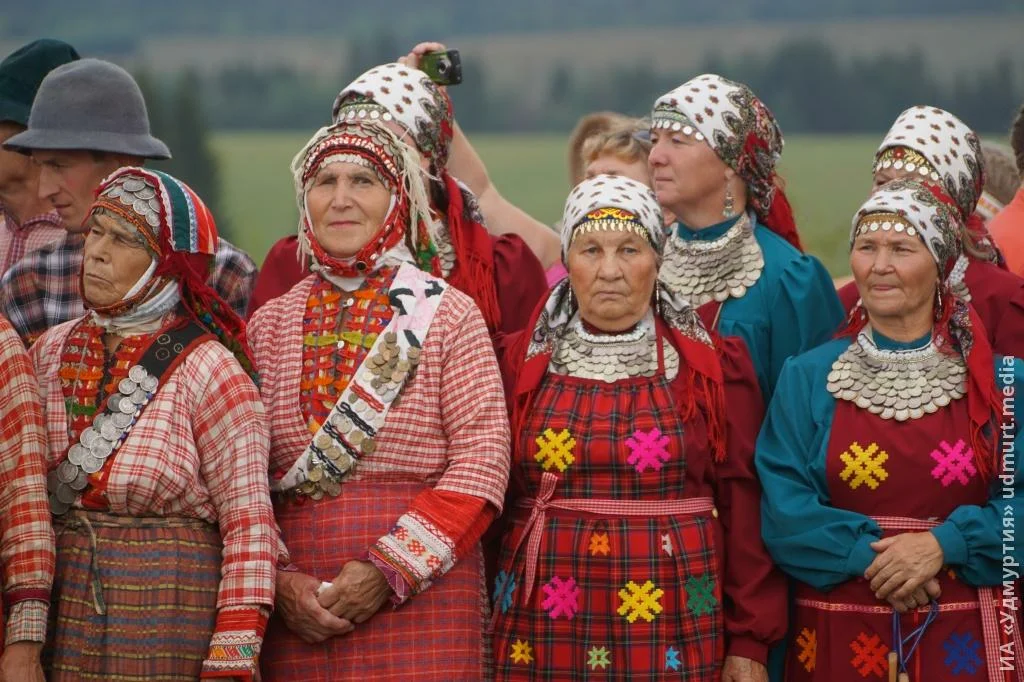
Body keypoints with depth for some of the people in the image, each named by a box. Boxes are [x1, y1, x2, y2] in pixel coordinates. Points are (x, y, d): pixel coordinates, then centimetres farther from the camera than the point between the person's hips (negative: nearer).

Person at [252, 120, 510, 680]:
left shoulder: (448, 315, 1)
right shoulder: (270, 323, 9)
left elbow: (483, 460, -7)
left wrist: (390, 571, -13)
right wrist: (277, 578, -9)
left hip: (422, 603, -2)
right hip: (297, 613, 2)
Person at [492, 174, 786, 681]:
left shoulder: (712, 367, 2)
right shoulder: (523, 362, 6)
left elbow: (744, 508, -1)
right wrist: (485, 628, 3)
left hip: (673, 638, -1)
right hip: (546, 633, 1)